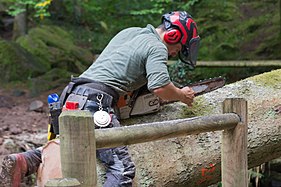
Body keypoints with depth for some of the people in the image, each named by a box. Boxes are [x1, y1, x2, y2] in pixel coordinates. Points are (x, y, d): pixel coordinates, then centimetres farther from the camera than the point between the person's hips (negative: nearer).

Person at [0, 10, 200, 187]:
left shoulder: (128, 32, 25)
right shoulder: (157, 47, -1)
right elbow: (160, 87, -14)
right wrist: (182, 95, 4)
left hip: (73, 95, 9)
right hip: (95, 101, -9)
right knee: (123, 169, -12)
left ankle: (24, 161, 7)